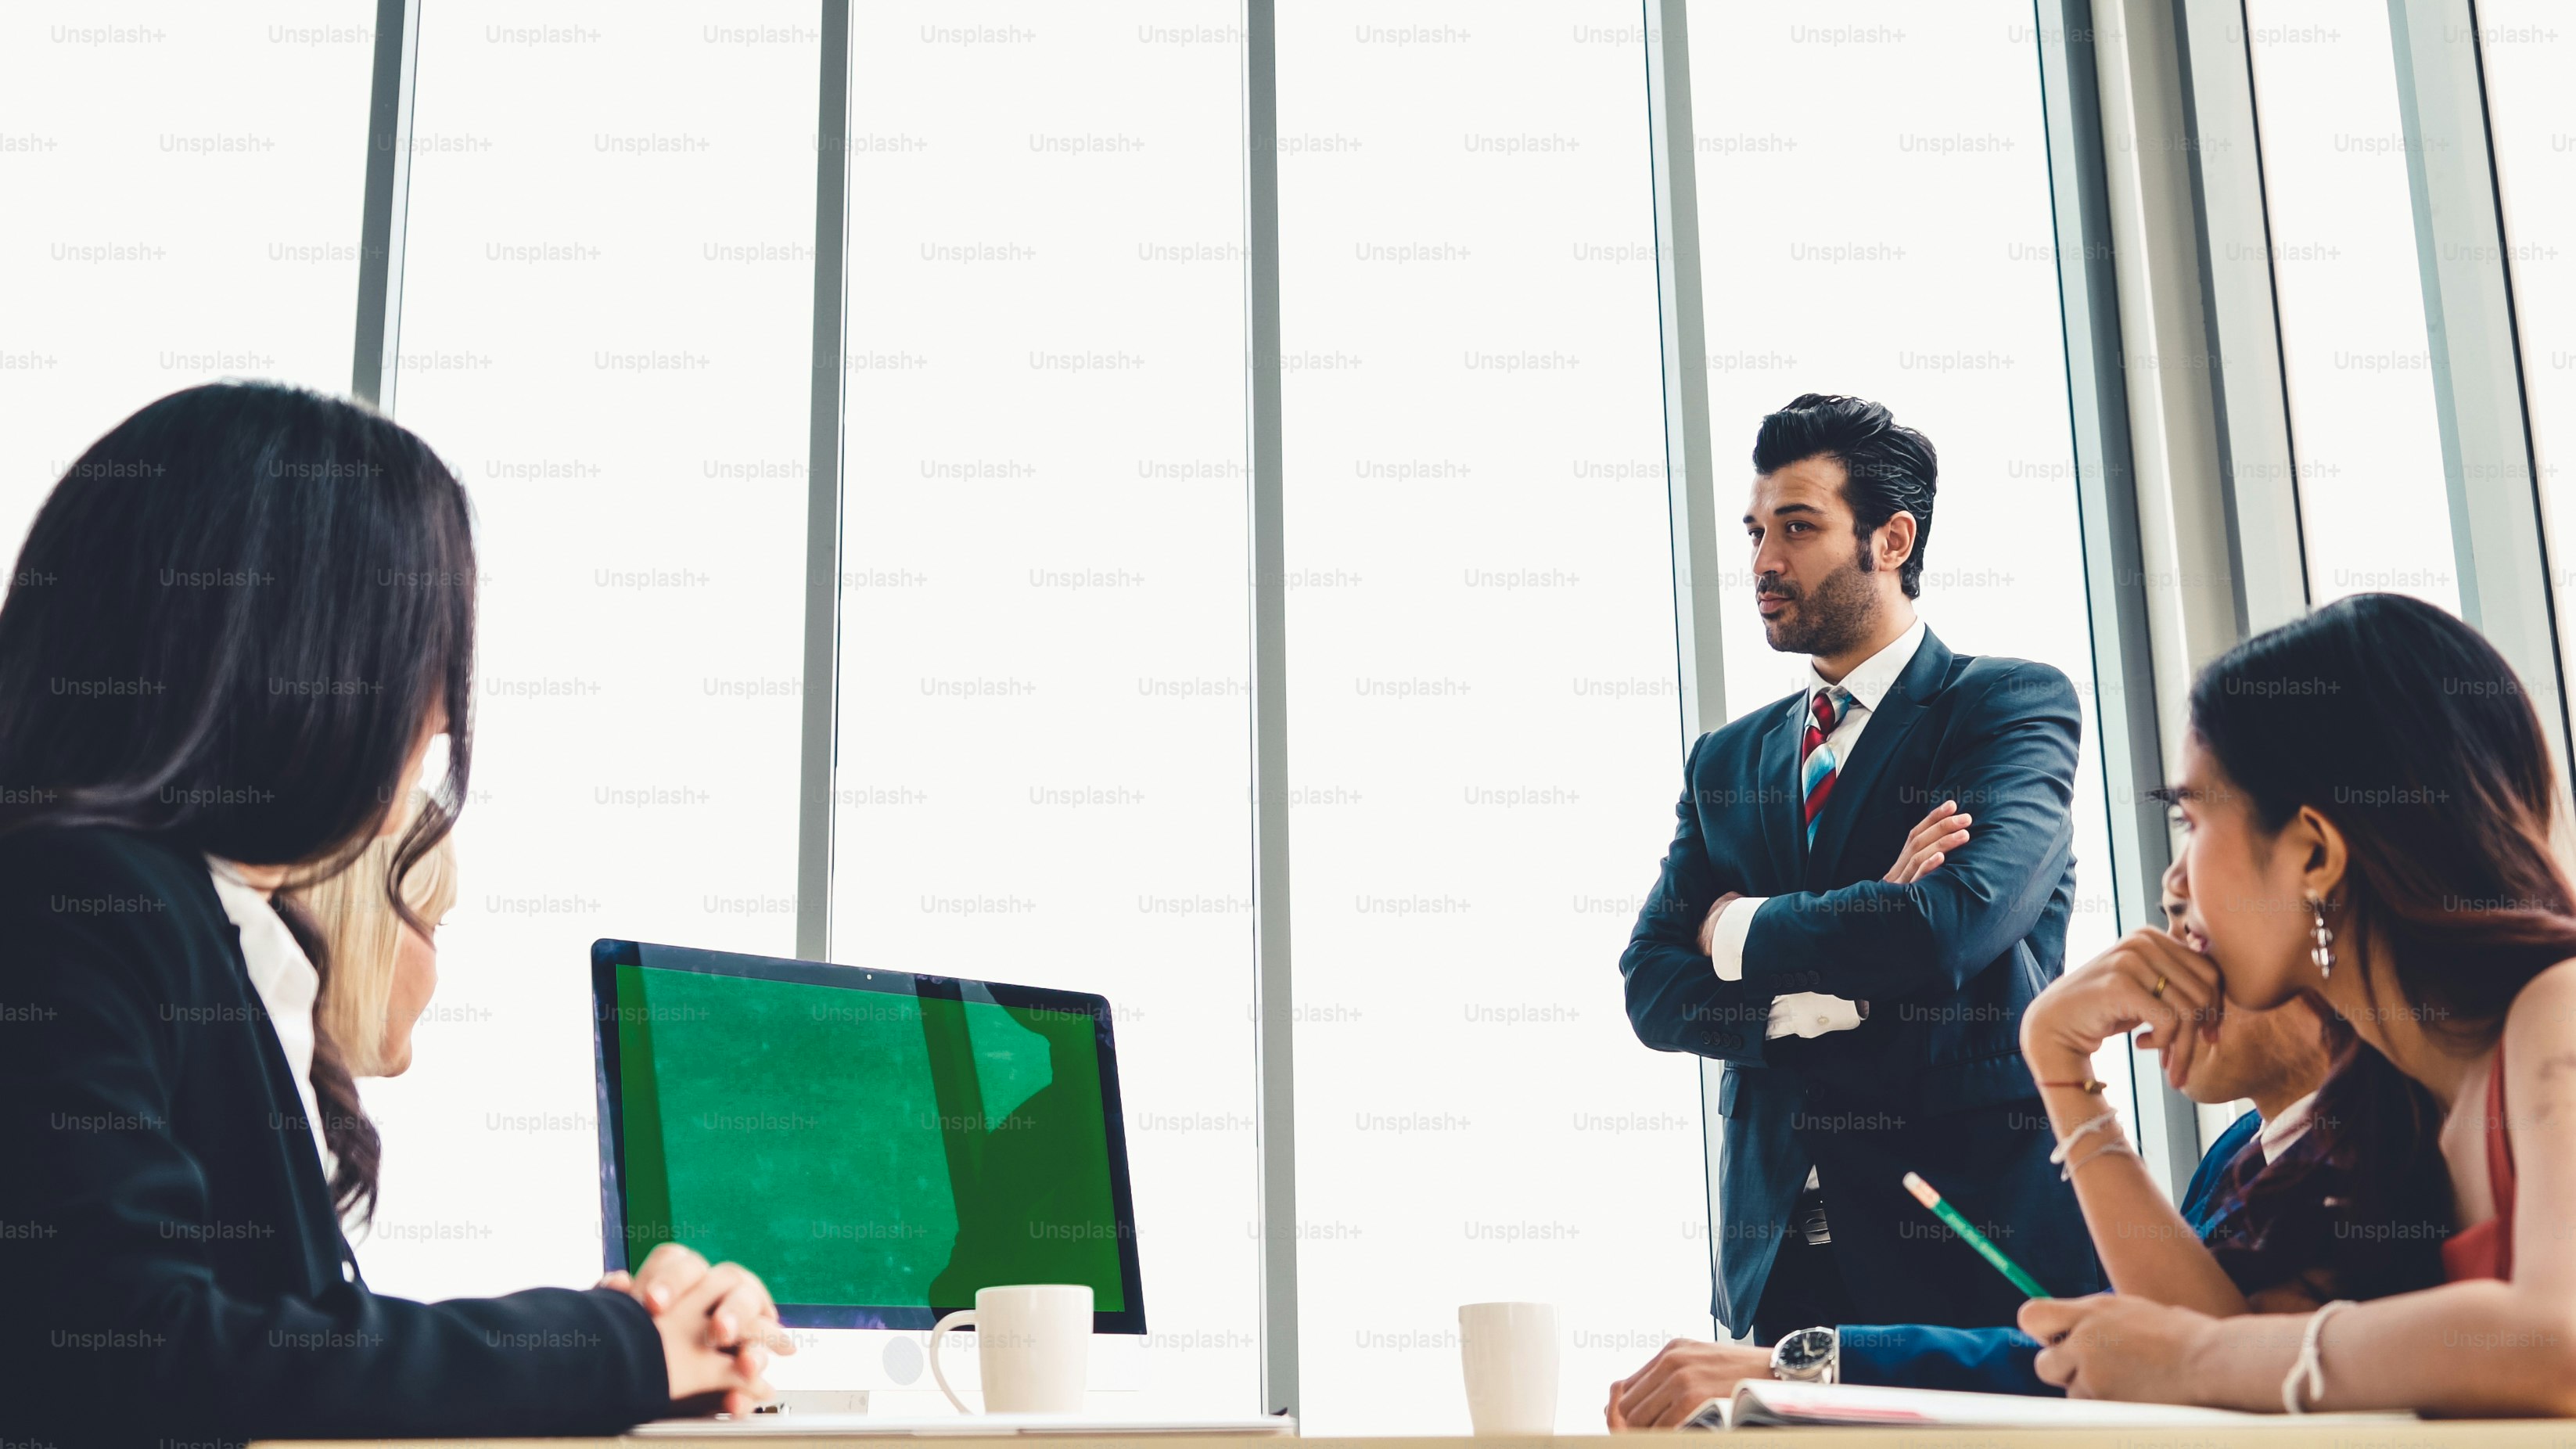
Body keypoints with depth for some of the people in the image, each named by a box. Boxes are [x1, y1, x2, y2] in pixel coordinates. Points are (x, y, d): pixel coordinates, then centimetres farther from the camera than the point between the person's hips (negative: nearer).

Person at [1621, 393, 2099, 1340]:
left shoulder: (2014, 704, -1)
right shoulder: (1726, 762, 14)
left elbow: (1958, 922, -18)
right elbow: (1651, 989, 4)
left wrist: (1741, 931, -4)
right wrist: (1837, 991, -13)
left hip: (1974, 1239, -4)